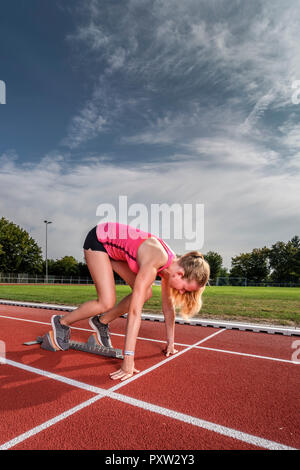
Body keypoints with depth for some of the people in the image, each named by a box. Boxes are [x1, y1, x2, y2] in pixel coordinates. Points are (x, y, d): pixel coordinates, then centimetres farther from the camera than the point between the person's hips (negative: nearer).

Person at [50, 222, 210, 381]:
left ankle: (101, 322, 15)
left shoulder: (173, 265, -12)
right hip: (98, 240, -7)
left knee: (144, 293, -5)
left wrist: (170, 343, 6)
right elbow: (134, 311, -39)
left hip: (116, 248, 7)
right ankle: (62, 322, 9)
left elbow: (168, 307, 0)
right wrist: (128, 361, -37)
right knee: (107, 302, -17)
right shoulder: (153, 263, -37)